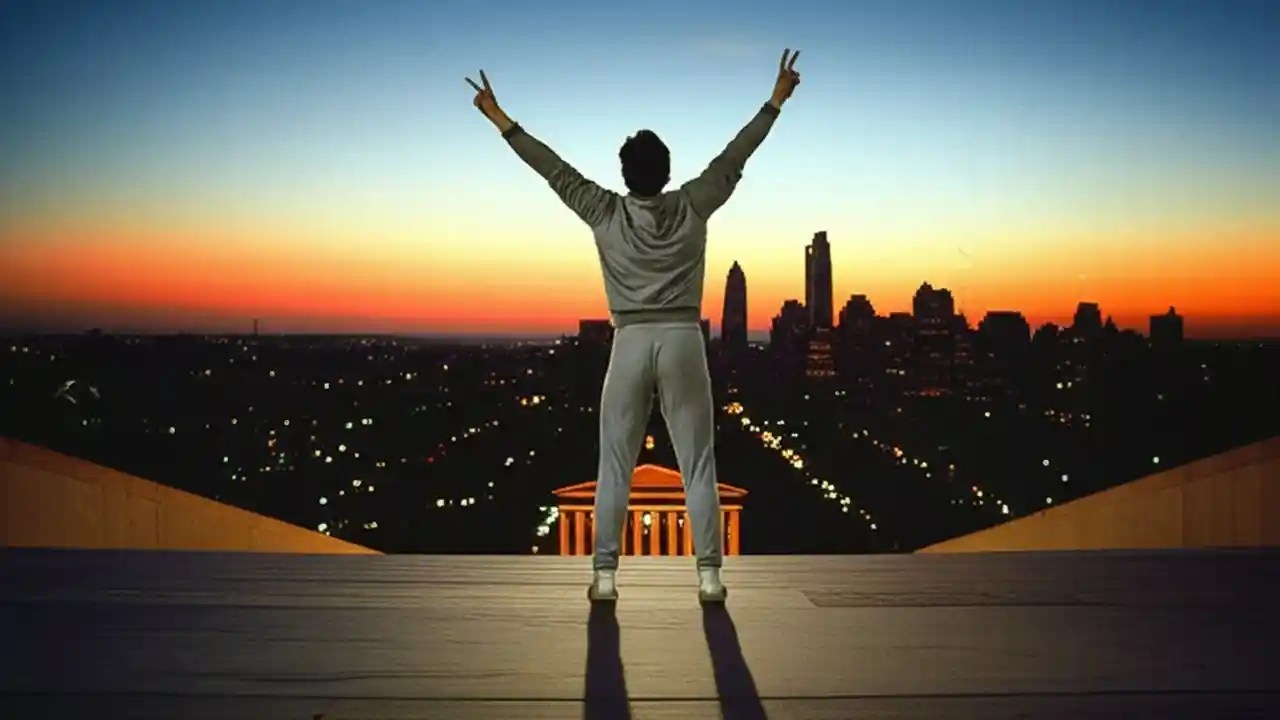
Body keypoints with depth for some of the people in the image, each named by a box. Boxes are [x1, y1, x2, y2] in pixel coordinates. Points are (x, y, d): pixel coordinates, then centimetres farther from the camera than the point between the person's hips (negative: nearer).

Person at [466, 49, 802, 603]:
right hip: (683, 341, 0)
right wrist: (776, 100, 15)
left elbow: (553, 169, 5)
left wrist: (500, 119, 13)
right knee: (698, 466, 4)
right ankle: (708, 576, 4)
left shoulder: (605, 213, 0)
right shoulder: (692, 207, 1)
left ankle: (605, 575, 6)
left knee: (614, 467, 6)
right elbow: (734, 158, 6)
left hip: (631, 343, 0)